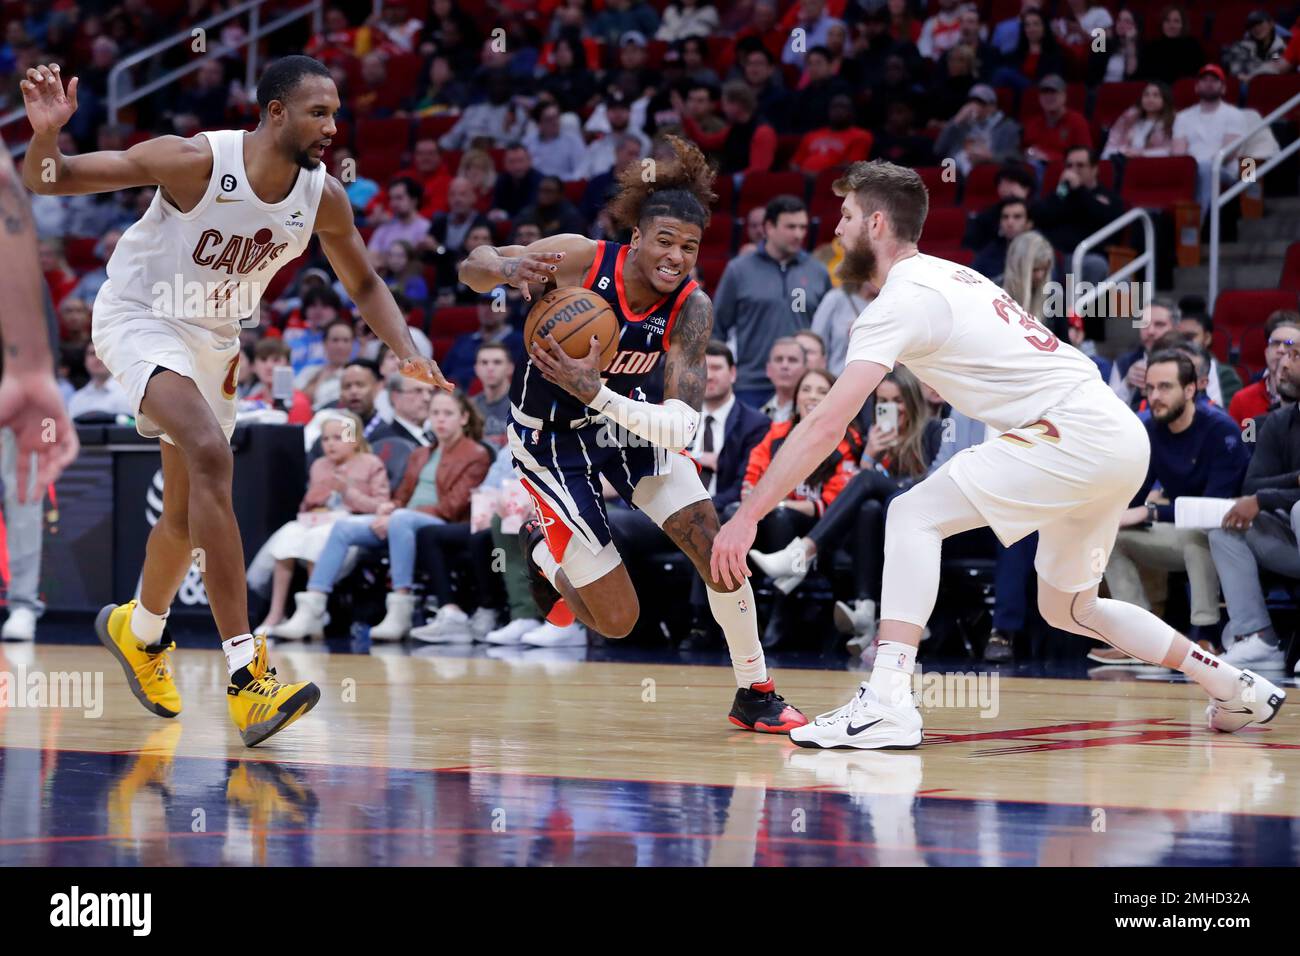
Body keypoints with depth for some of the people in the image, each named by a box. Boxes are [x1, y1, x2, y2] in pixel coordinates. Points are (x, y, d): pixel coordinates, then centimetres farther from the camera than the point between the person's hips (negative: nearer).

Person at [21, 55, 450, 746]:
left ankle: (137, 631, 48)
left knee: (187, 515, 15)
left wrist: (407, 351, -10)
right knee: (210, 453, -30)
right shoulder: (195, 161, -27)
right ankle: (246, 677, -34)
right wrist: (46, 134, -43)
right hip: (139, 319, -7)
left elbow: (364, 285, 7)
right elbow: (46, 182, -21)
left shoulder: (324, 200, -12)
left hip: (213, 338, 7)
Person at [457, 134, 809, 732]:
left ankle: (755, 694, 7)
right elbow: (471, 268, -15)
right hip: (551, 437, -3)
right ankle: (543, 550, 27)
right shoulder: (579, 258, -26)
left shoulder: (691, 308, -21)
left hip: (625, 421, 3)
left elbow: (682, 427, -29)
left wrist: (593, 392, -44)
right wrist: (509, 268, -40)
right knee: (616, 620, -5)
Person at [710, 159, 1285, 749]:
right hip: (1123, 439, 9)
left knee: (913, 515, -13)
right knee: (1066, 608, 23)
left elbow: (827, 424, -16)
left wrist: (748, 515, -16)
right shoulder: (949, 276, 19)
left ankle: (886, 702, -26)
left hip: (1076, 433, -9)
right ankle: (1238, 690, 30)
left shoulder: (903, 299, -9)